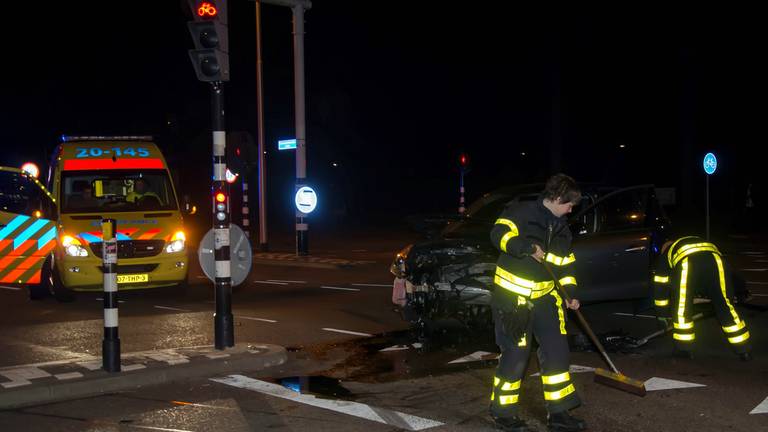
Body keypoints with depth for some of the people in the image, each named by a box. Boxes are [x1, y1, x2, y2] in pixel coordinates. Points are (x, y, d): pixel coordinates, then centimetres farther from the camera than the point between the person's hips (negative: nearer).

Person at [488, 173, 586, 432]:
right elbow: (499, 234, -23)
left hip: (544, 296, 8)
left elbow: (565, 264, 20)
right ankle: (503, 411, 12)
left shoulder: (561, 229, 13)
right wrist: (527, 247, -33)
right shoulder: (521, 212, -10)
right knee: (516, 353, -4)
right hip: (511, 295, -8)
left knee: (557, 350, 5)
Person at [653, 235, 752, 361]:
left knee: (681, 308, 15)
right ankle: (744, 350, 17)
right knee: (725, 305, 13)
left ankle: (683, 348, 17)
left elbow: (660, 287, 36)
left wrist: (662, 313, 46)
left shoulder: (664, 256, 37)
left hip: (686, 261, -3)